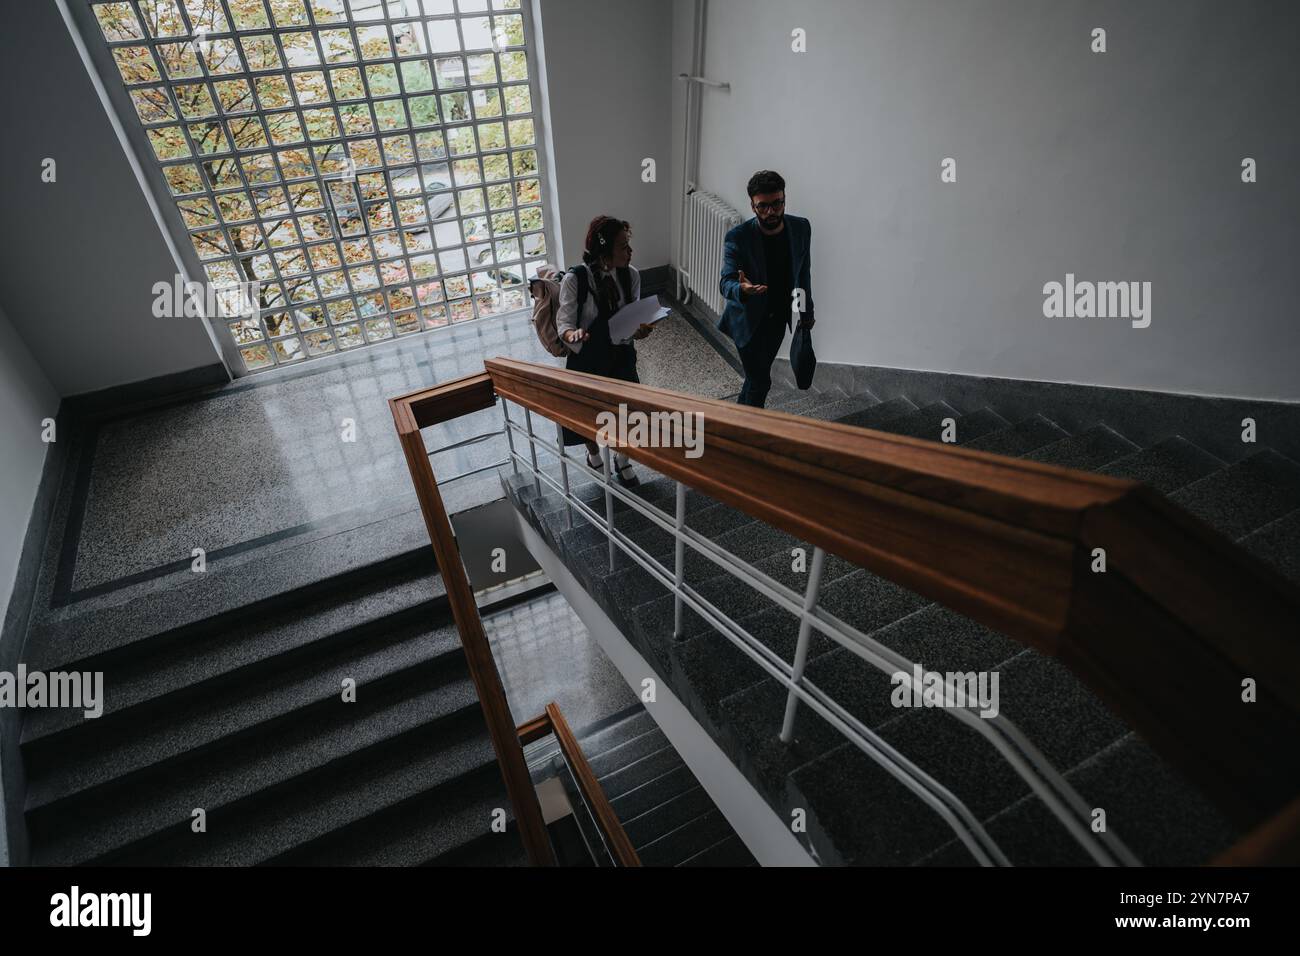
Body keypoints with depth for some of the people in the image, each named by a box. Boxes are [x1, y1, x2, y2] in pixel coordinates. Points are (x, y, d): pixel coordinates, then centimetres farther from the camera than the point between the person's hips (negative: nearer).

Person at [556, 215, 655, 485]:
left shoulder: (630, 275, -11)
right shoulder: (574, 280, -23)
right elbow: (564, 324, -18)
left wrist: (639, 330, -24)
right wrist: (573, 335, -42)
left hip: (622, 357, 3)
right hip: (587, 361, -3)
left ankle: (622, 460, 46)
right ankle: (594, 458, 50)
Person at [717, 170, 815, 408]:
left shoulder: (801, 228, -9)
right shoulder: (737, 237, -23)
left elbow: (804, 272, 4)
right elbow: (725, 282, -27)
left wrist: (807, 311, 12)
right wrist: (741, 290, -51)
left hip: (779, 317, 5)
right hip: (749, 319, -5)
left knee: (759, 375, 18)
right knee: (760, 380, -3)